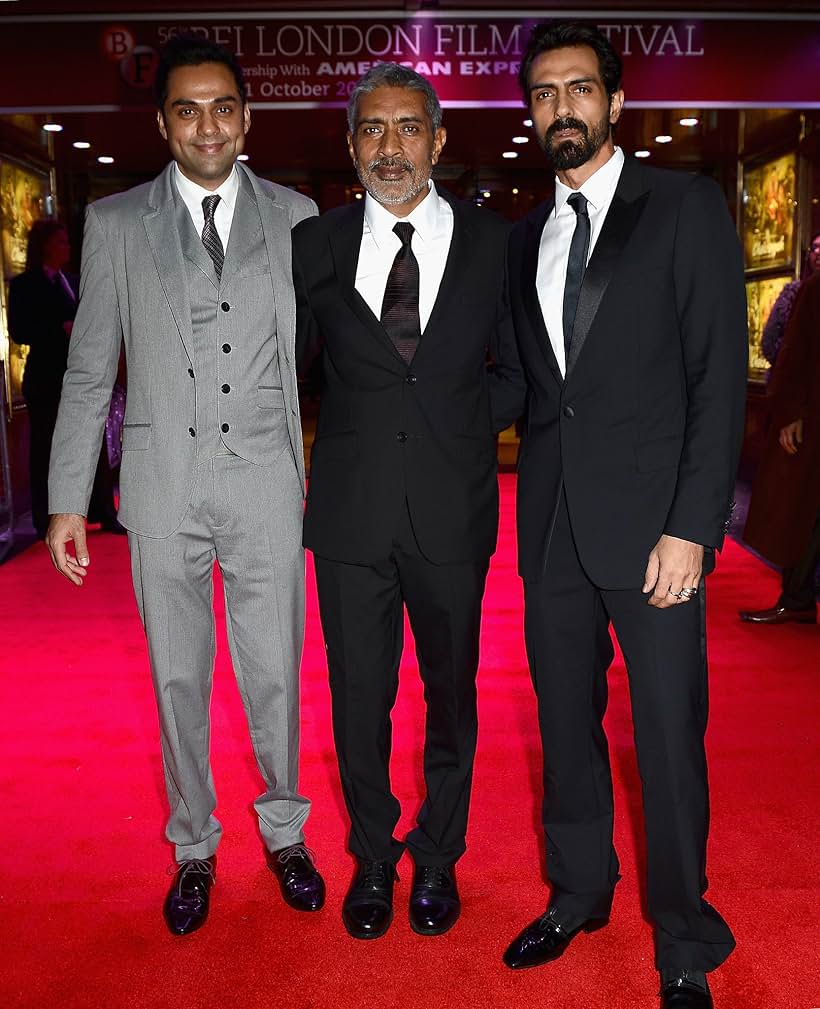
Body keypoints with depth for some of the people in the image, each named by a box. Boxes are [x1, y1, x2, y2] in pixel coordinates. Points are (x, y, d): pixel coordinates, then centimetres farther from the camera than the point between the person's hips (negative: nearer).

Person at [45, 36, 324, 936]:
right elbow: (88, 370, 5)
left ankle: (284, 831, 31)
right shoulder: (115, 223, 5)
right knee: (178, 678, 11)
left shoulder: (295, 216, 6)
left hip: (265, 480, 0)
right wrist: (67, 500, 1)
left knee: (274, 673, 7)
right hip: (163, 483, 1)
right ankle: (193, 849, 31)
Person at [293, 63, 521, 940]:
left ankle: (437, 858, 36)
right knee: (359, 697, 10)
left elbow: (519, 365, 8)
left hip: (452, 510, 0)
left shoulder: (493, 242, 1)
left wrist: (461, 422, 0)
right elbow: (288, 359, 8)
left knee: (450, 690, 14)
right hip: (351, 510, 0)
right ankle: (372, 858, 34)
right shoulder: (316, 243, 2)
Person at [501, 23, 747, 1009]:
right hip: (552, 522, 5)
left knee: (669, 737, 2)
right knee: (565, 722, 14)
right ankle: (578, 894, 34)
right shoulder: (526, 236, 15)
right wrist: (536, 499, 4)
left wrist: (690, 528, -15)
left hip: (649, 520, -5)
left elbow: (718, 378, -8)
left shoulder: (685, 207, -1)